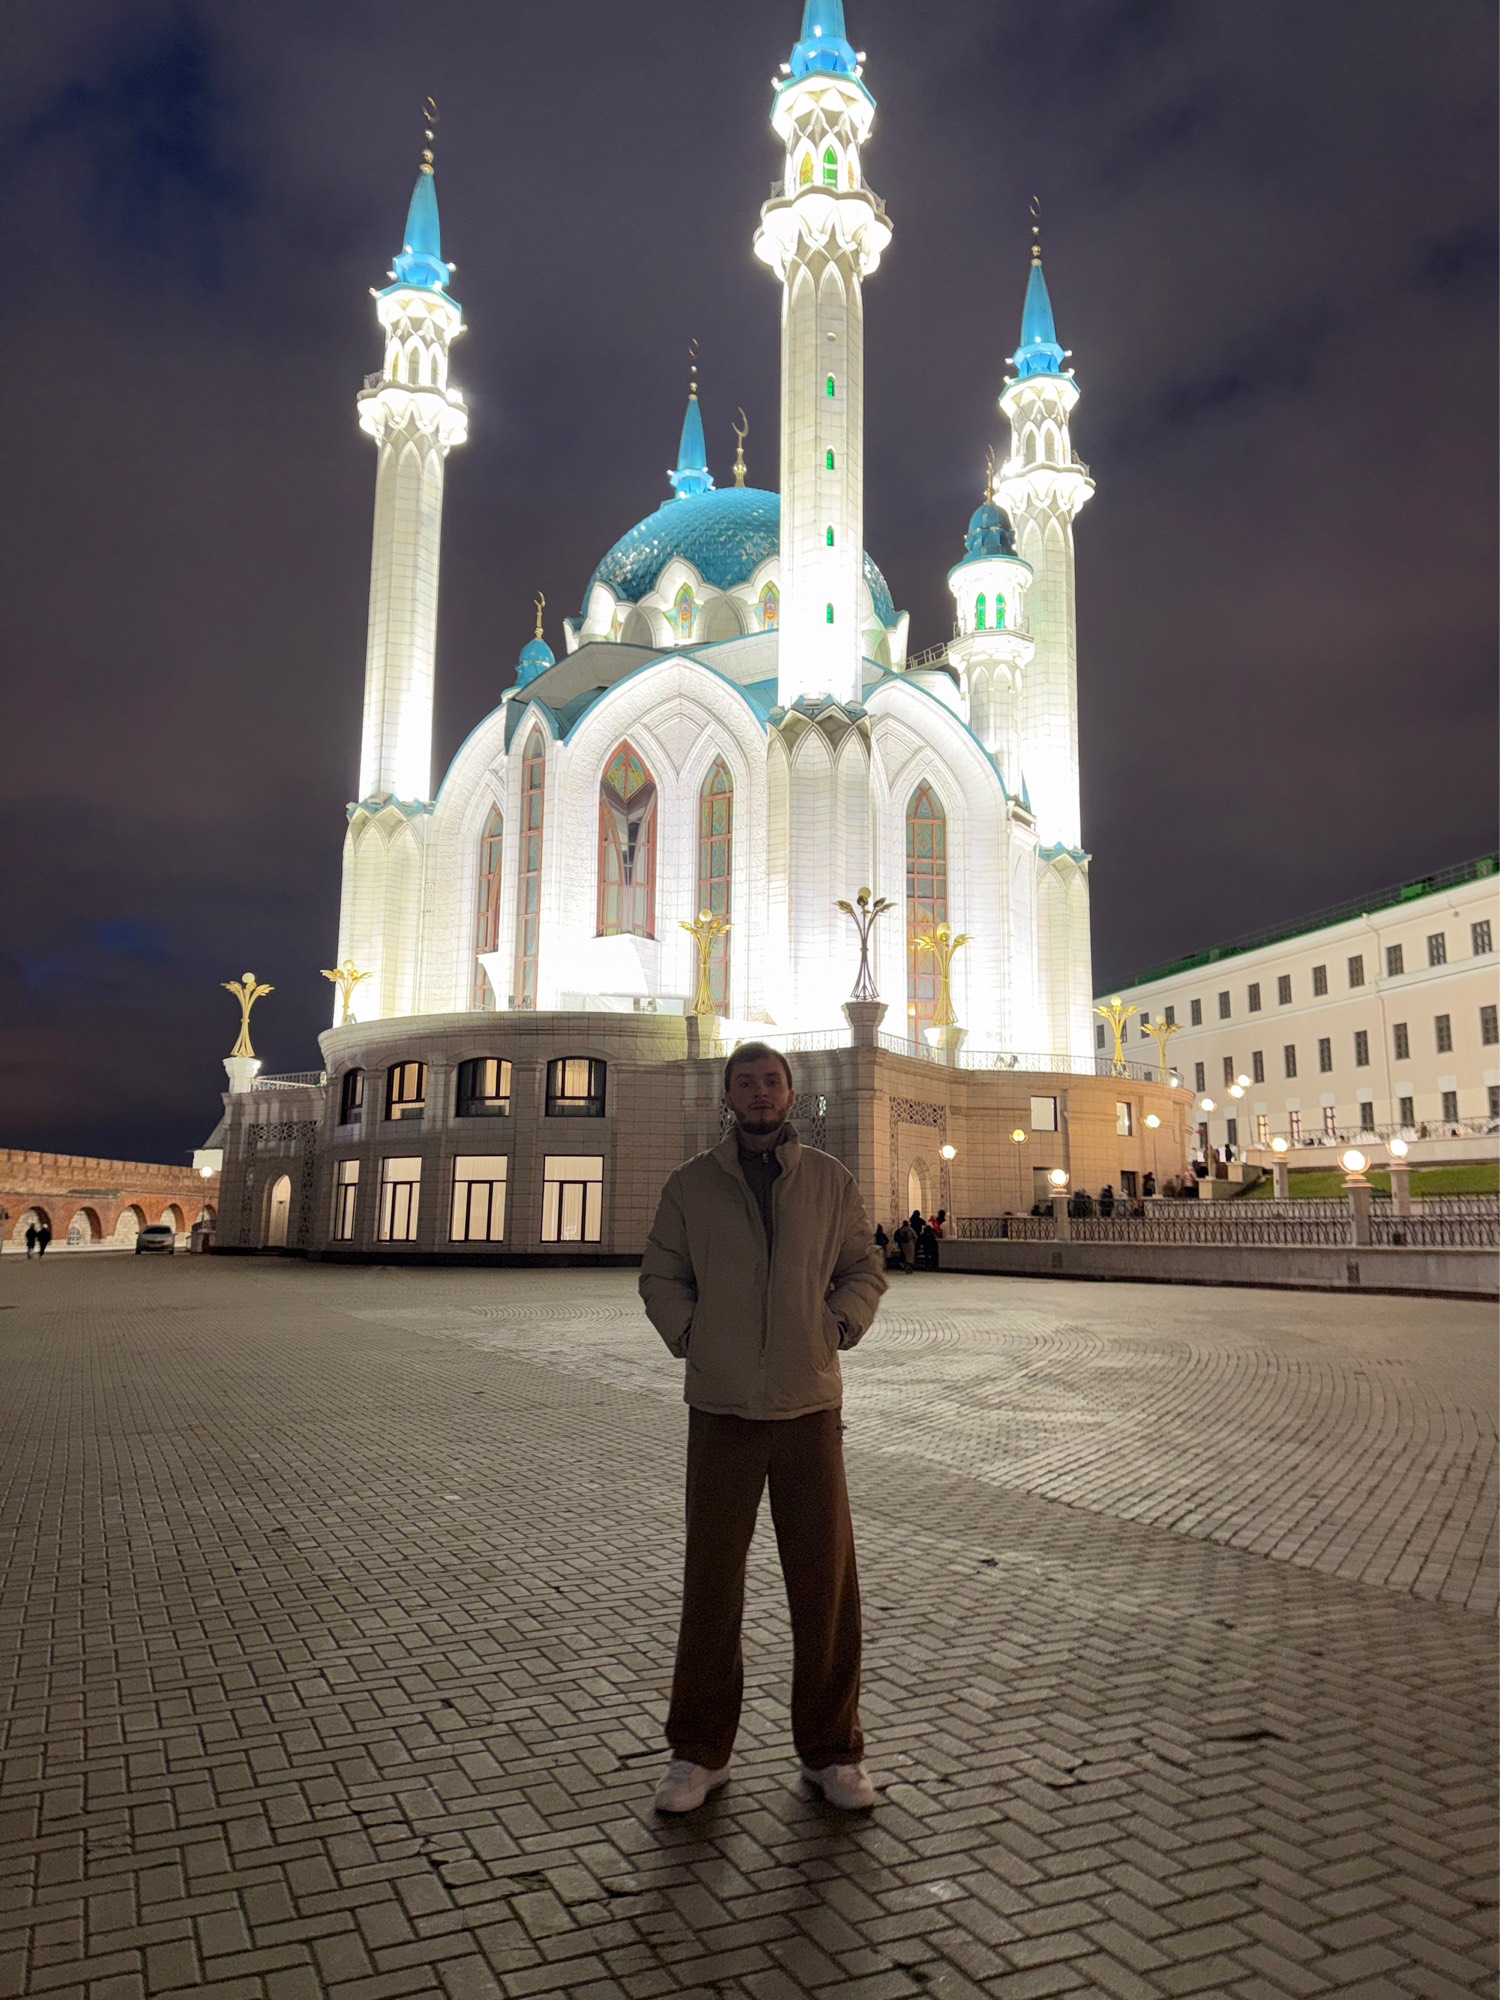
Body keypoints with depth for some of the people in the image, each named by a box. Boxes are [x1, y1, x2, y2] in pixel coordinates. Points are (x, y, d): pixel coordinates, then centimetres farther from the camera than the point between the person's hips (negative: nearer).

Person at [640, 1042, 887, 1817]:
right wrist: (688, 1337, -2)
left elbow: (864, 1268, 11)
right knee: (710, 1577, 8)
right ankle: (699, 1751, 24)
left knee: (825, 1578, 6)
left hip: (810, 1403, 1)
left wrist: (839, 1327, -3)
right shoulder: (691, 1184, 3)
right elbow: (660, 1274, 10)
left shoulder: (829, 1180, 4)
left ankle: (830, 1751, 23)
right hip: (721, 1405, 0)